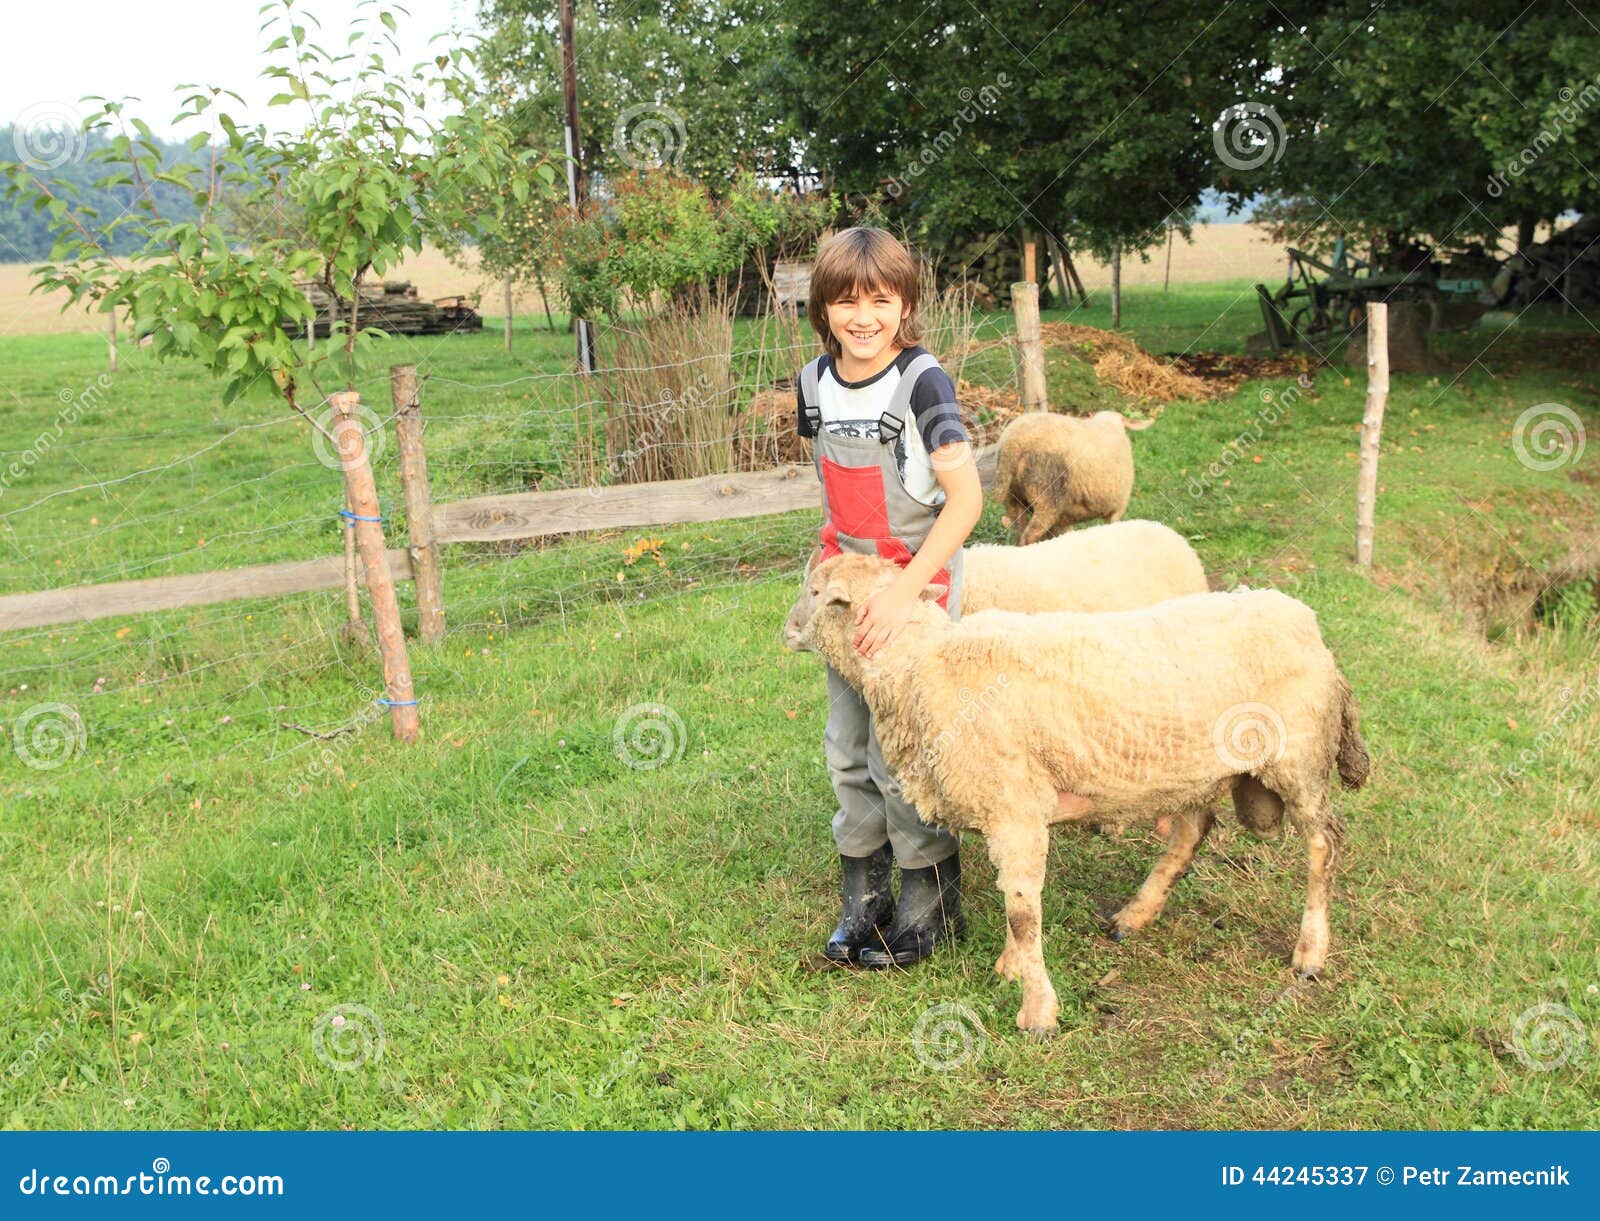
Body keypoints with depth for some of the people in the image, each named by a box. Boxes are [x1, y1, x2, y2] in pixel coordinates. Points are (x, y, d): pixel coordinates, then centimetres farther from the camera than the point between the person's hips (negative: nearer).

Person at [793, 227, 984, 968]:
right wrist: (829, 555, 10)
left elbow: (966, 499, -22)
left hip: (919, 582, -6)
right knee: (848, 749, 12)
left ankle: (931, 906, 16)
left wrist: (903, 591, -26)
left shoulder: (922, 381, -17)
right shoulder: (814, 383, 2)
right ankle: (863, 898, 27)